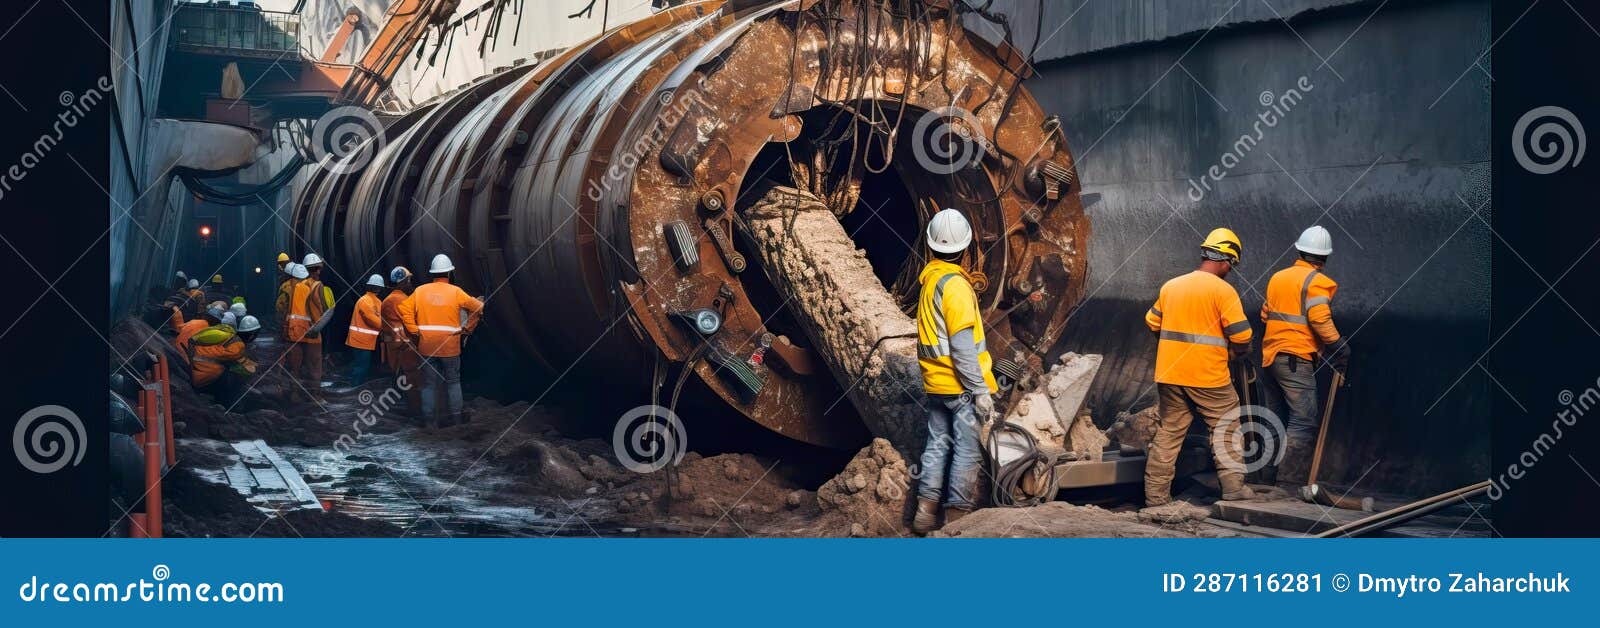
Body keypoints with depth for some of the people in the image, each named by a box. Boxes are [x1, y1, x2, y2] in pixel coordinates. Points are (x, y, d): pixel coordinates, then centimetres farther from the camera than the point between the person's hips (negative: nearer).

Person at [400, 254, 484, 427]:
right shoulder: (455, 292, -5)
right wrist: (467, 328, -3)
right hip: (450, 346, -2)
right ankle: (456, 416, 11)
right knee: (453, 382, 10)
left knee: (429, 383, 7)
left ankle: (429, 418, 7)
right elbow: (478, 307, -11)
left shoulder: (420, 291, 2)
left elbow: (404, 309, -3)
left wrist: (414, 331, 1)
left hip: (426, 346, 2)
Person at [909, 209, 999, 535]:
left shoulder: (929, 277, 7)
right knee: (968, 450, -1)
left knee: (937, 445, 13)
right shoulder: (955, 285, -18)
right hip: (961, 385, -8)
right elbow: (963, 347, -19)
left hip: (935, 383, 8)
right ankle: (957, 517, 0)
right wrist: (981, 391, -17)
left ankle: (926, 513, 15)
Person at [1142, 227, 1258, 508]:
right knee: (1227, 428, 11)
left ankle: (1155, 495, 10)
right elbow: (1241, 336, -13)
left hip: (1170, 373, 5)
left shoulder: (1170, 286, 7)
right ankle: (1233, 485, 9)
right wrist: (1235, 354, 7)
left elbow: (1153, 322, 17)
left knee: (1168, 432, 10)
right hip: (1209, 376, -5)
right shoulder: (1223, 290, -10)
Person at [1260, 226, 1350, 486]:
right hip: (1296, 359, -8)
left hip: (1270, 356, 8)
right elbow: (1319, 320, -19)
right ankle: (1290, 482, -15)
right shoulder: (1316, 281, -8)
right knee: (1304, 423, -8)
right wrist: (1339, 349, -11)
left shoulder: (1277, 277, 16)